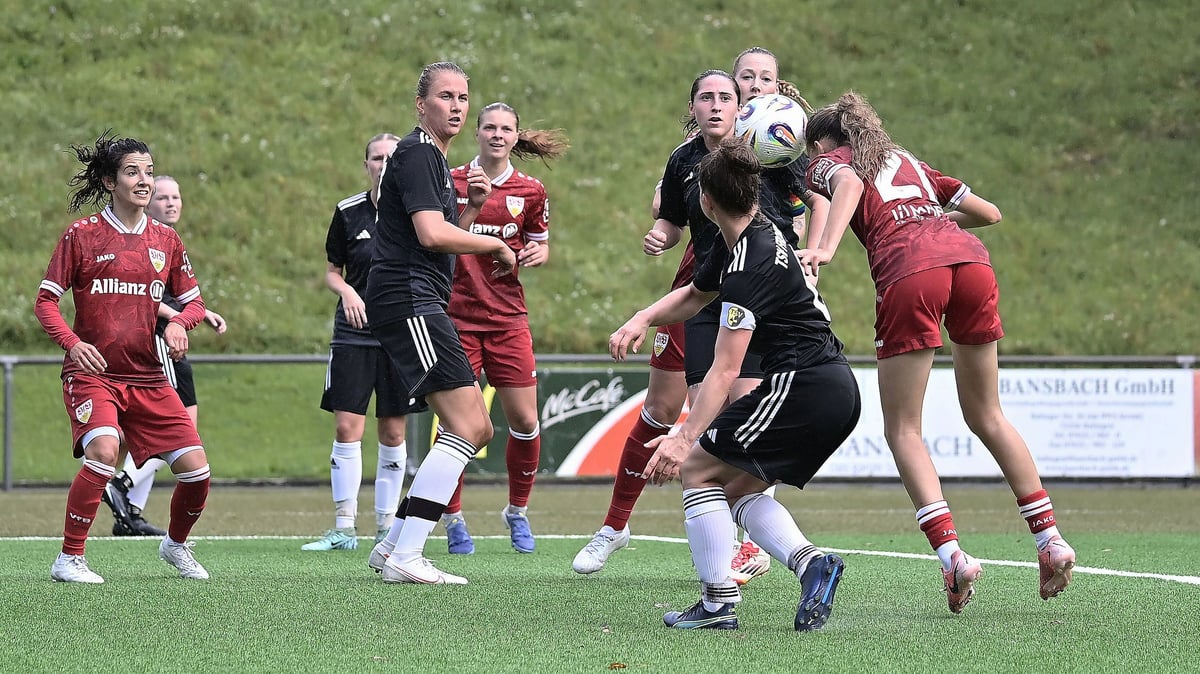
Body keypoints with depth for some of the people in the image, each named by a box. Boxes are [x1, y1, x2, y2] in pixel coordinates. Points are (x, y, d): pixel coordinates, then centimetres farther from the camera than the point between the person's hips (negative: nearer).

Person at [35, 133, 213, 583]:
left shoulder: (166, 241, 10)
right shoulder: (81, 235, -2)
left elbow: (193, 300, 17)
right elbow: (45, 300, -2)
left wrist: (180, 323, -7)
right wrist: (72, 343, -20)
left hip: (148, 377, 5)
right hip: (92, 373, -4)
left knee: (195, 467, -3)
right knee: (104, 450, -31)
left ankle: (176, 545, 28)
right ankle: (69, 559, -18)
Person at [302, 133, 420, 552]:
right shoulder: (348, 213, 2)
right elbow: (332, 270, 9)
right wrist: (346, 291, -9)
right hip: (354, 332, 0)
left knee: (393, 432, 4)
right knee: (347, 427, -7)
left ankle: (386, 526, 14)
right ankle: (344, 528, -3)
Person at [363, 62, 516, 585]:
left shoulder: (435, 160, 23)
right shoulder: (417, 154, -10)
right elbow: (431, 234, -20)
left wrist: (474, 207, 11)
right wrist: (497, 246, -7)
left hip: (420, 303, 11)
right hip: (408, 300, -11)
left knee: (476, 429, 11)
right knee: (466, 427, -16)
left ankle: (392, 546, 12)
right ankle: (405, 558, -18)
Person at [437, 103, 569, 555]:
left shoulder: (530, 192, 5)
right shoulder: (451, 181, 0)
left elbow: (540, 244, 17)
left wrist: (537, 253, -7)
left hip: (507, 317, 2)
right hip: (456, 316, -2)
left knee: (524, 420, -2)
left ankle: (517, 512, 19)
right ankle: (453, 519, 9)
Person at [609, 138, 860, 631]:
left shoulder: (749, 265, -17)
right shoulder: (758, 235, 14)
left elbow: (725, 369, -23)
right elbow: (694, 294, 30)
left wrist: (686, 437, -27)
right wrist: (641, 320, 13)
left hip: (801, 384, -10)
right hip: (838, 391, 10)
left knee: (697, 468, 0)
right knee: (740, 489, 17)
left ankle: (718, 602, -3)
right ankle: (810, 562, -4)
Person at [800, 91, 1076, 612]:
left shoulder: (827, 160, 21)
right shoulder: (907, 160, 35)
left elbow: (848, 183, -5)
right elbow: (990, 212, 37)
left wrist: (825, 248, -19)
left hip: (910, 270, -5)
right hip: (970, 257, 5)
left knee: (902, 429, 3)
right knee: (987, 416, 19)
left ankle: (951, 553, -13)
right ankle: (1051, 539, 14)